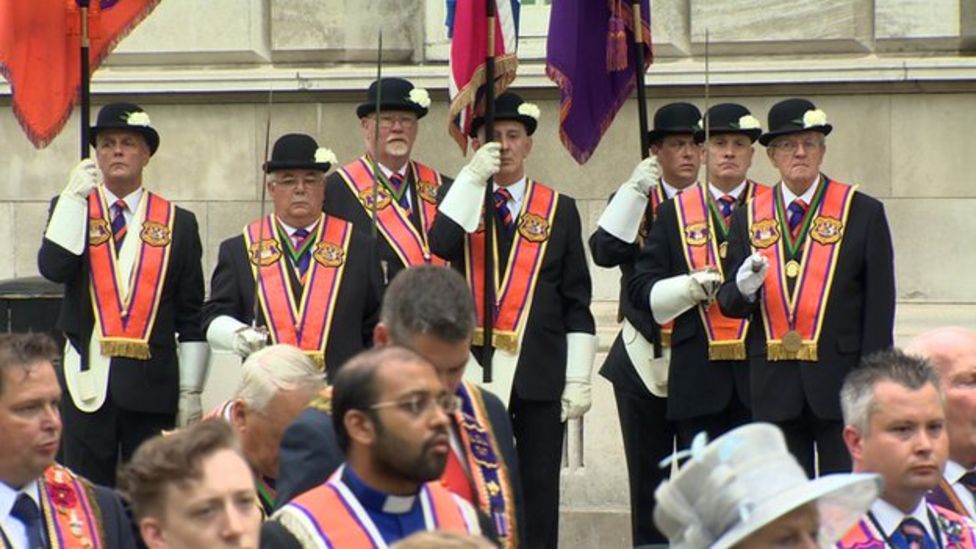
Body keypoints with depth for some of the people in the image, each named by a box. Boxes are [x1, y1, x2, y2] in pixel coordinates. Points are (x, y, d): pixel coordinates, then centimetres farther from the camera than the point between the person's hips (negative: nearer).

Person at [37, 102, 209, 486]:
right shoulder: (70, 209, 8)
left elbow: (191, 318, 5)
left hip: (153, 383, 0)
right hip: (89, 380, 0)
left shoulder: (178, 223, 6)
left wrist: (191, 392, 1)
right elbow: (53, 267, -12)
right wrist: (74, 197, -13)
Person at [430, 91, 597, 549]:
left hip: (540, 373, 0)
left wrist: (578, 379, 0)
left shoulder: (559, 210, 8)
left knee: (539, 491, 2)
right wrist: (473, 177, -16)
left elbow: (577, 304, 6)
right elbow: (438, 248, -14)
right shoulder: (460, 201, 9)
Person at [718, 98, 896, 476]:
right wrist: (744, 288, -15)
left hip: (841, 383, -3)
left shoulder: (863, 213, 2)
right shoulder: (748, 218, 11)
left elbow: (880, 308, 0)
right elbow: (728, 303, 9)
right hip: (774, 385, 3)